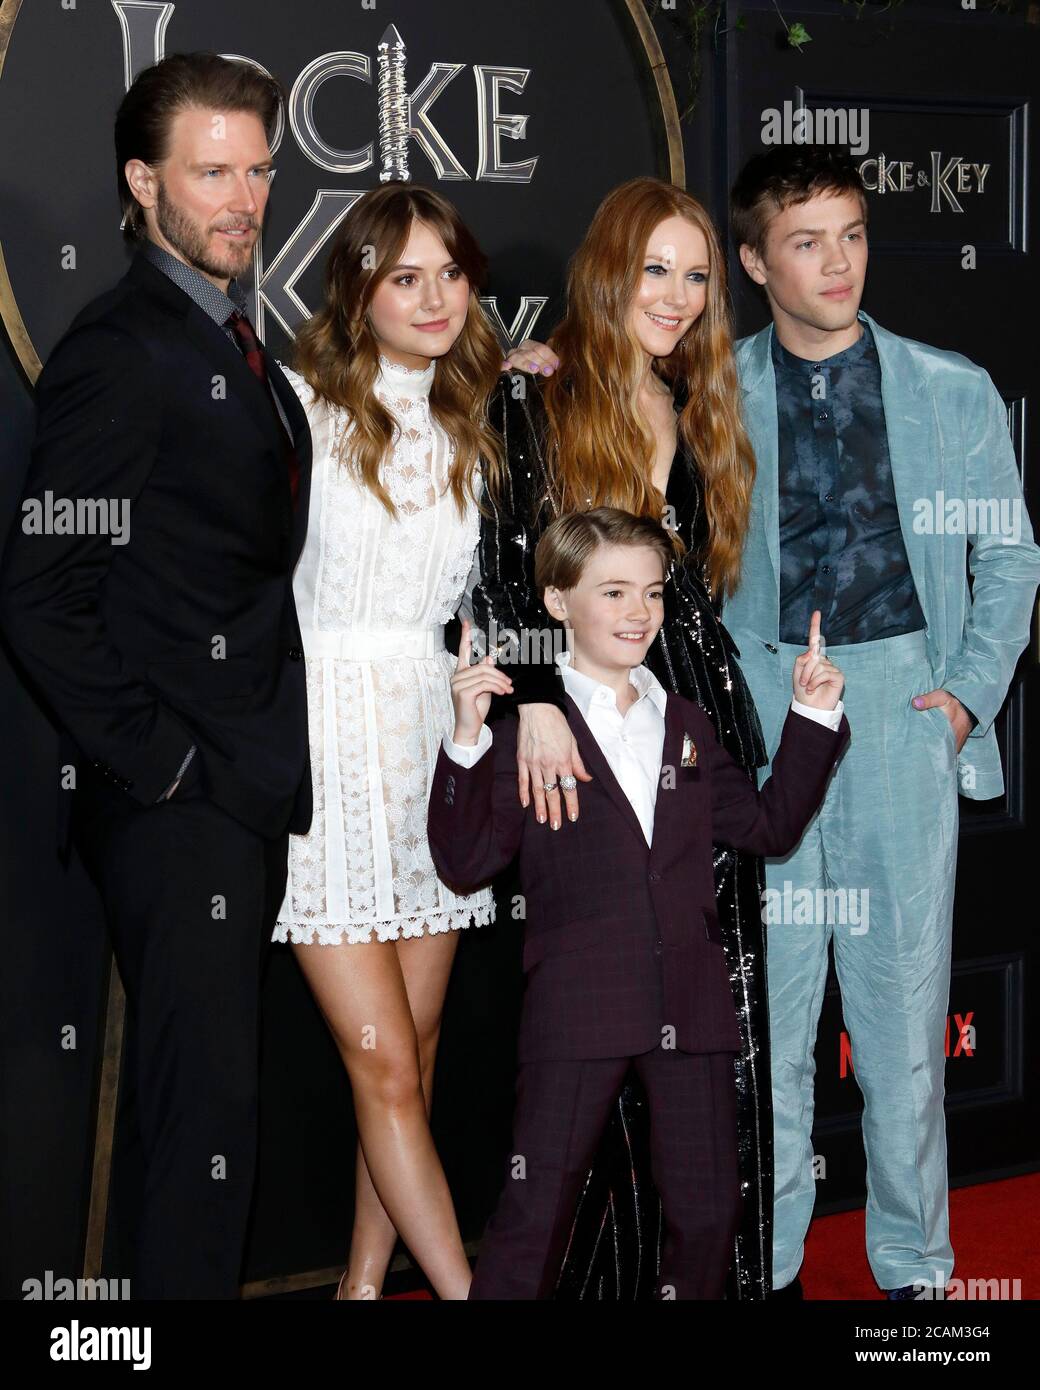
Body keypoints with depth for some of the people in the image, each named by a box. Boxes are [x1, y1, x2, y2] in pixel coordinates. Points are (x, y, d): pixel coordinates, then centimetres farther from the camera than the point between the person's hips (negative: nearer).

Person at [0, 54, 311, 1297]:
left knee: (206, 1092, 15)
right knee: (201, 1113, -5)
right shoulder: (119, 354, -13)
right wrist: (154, 760, -17)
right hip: (173, 810, -9)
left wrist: (273, 749, 13)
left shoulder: (233, 345, 16)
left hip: (246, 794, 9)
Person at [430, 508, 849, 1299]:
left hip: (692, 1009, 5)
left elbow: (769, 828, 17)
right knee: (534, 1216, 1)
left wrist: (814, 718, 11)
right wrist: (466, 744, -21)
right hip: (577, 1012, -5)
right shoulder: (523, 729, -3)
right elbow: (465, 863, -9)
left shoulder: (687, 725, 15)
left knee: (709, 1213, 11)